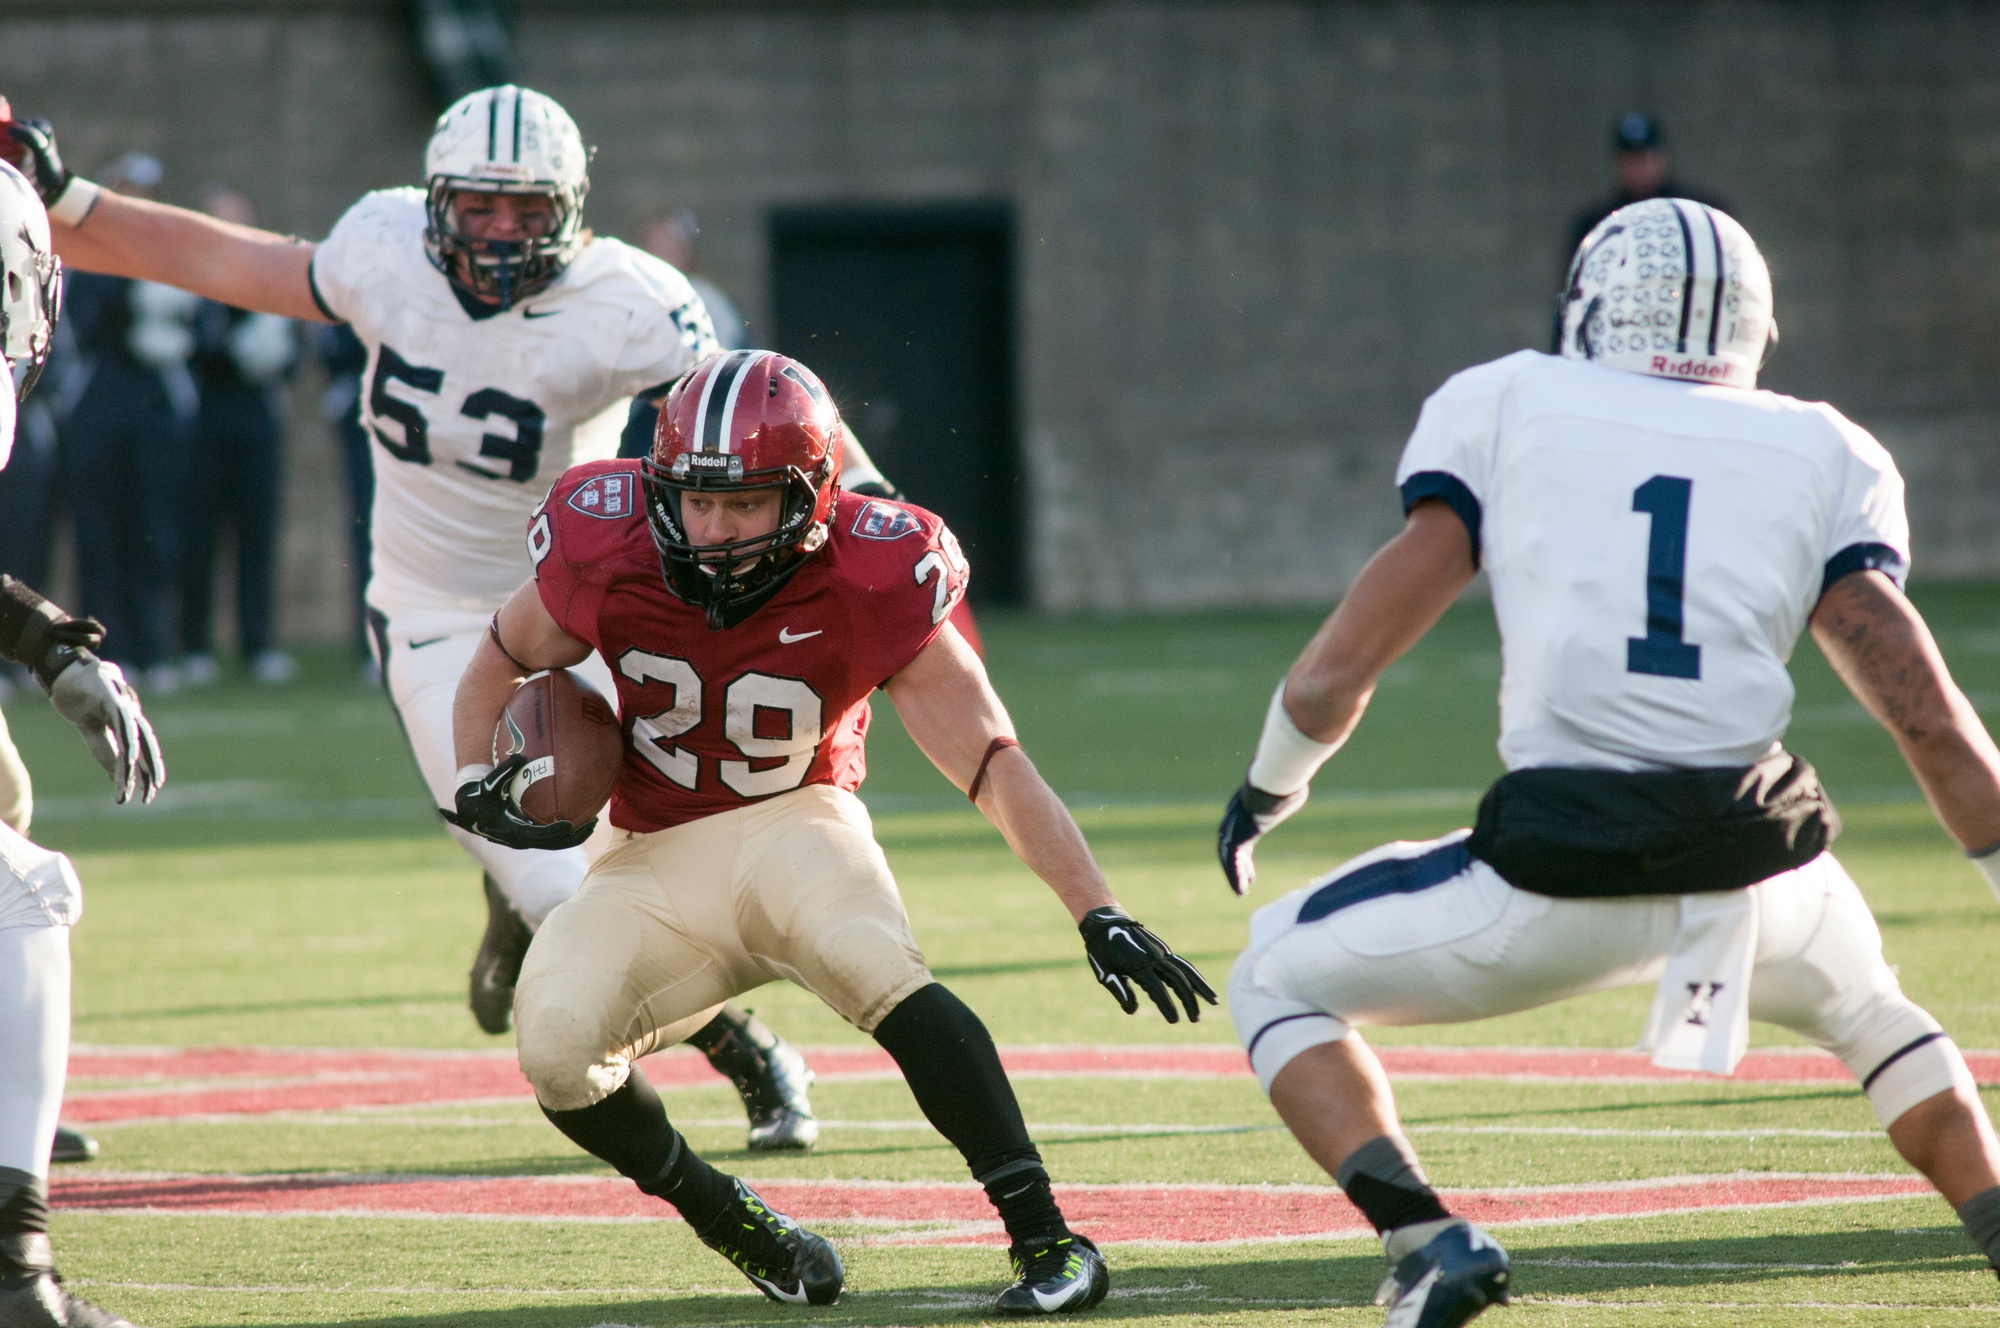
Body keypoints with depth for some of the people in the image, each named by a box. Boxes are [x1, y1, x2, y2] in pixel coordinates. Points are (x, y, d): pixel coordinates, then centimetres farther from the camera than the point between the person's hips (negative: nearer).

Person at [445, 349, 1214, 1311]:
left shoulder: (869, 585, -20)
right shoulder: (608, 554, -15)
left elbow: (995, 765, -19)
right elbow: (500, 663, 6)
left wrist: (1098, 916, -26)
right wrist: (476, 782, -13)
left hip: (791, 827, -2)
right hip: (654, 866, 2)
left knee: (877, 971, -35)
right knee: (557, 1050, -23)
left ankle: (1049, 1240, -33)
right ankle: (726, 1220, 5)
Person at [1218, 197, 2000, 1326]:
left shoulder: (1508, 409, 8)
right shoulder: (1825, 458, 12)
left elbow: (1337, 676, 5)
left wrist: (1267, 791, 23)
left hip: (1562, 870, -3)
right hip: (1756, 855, 3)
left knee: (1278, 983, 19)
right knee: (1862, 1005, 37)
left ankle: (1426, 1237, -2)